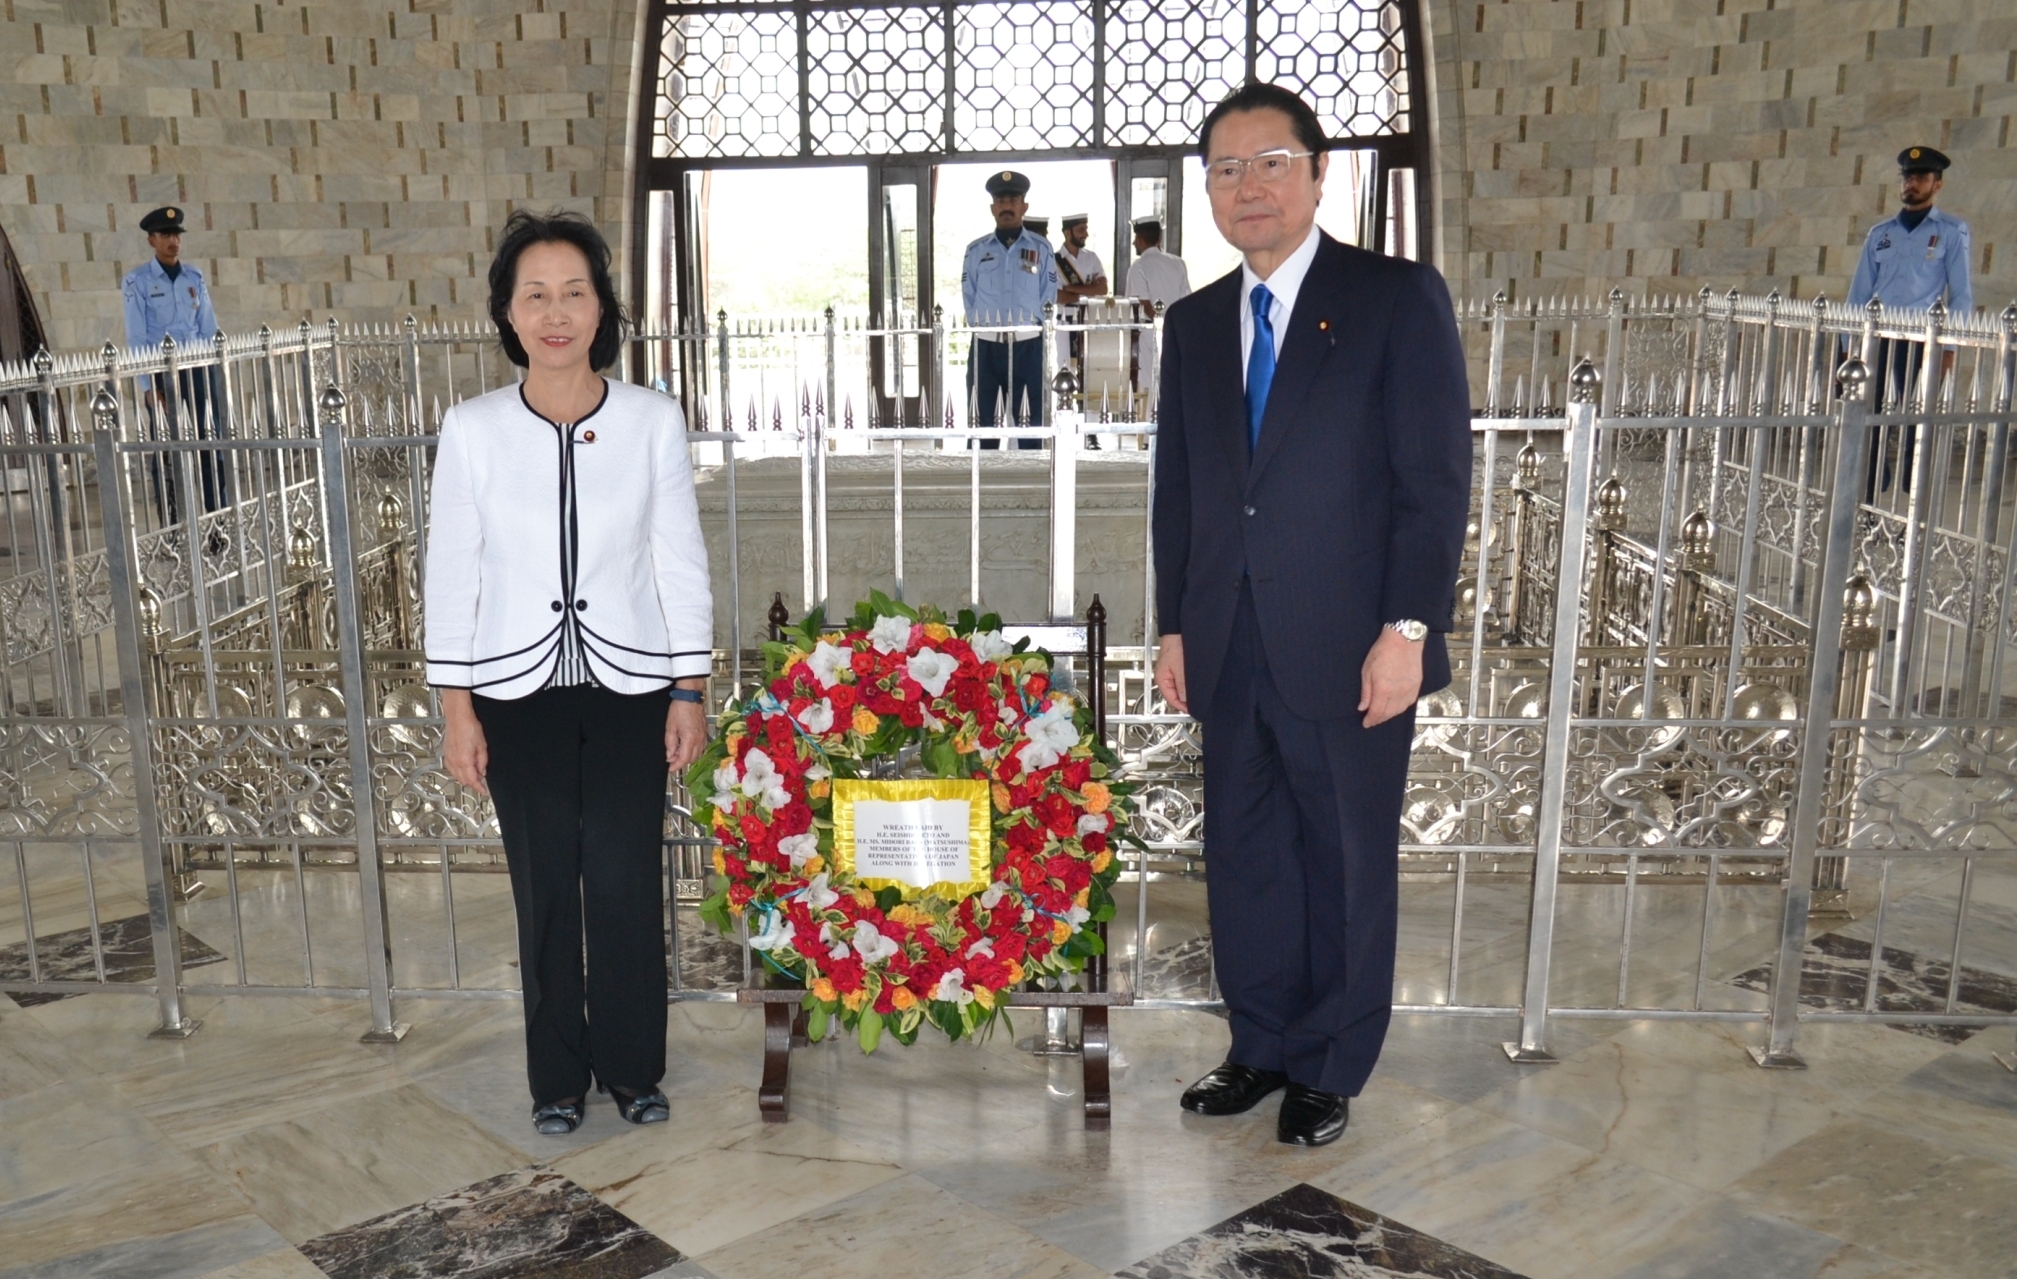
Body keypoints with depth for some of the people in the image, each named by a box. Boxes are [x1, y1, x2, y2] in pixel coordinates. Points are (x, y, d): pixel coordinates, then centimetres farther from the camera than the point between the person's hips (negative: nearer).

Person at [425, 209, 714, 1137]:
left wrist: (690, 692, -1)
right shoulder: (472, 430, -5)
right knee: (544, 885, 8)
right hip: (520, 691, 1)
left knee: (627, 881, 2)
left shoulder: (652, 420, -5)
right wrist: (457, 708, -2)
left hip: (628, 684, 0)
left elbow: (681, 562, 0)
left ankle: (633, 1068, 23)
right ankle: (558, 1076, 27)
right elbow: (452, 572, 0)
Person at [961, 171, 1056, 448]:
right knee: (982, 423, 2)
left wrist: (1029, 325, -4)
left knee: (1030, 422, 3)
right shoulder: (976, 250, 7)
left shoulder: (1041, 248, 5)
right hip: (985, 347, 1)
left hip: (1028, 347, -1)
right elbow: (968, 297, 7)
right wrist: (984, 328, -2)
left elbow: (1048, 297, 4)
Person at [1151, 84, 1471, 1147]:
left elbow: (1437, 478, -9)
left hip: (1349, 653, -5)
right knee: (1243, 860, 13)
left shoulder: (1398, 298, -4)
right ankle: (1261, 1047, 30)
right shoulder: (1194, 323, 12)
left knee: (1347, 866, 8)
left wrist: (1407, 630, -14)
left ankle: (1329, 1069, 25)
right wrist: (1174, 626, 11)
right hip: (1230, 654, 5)